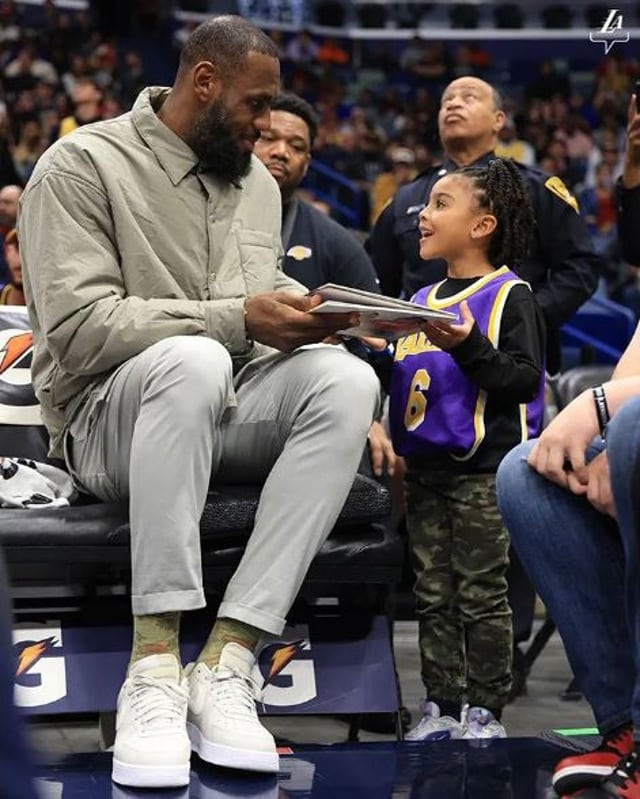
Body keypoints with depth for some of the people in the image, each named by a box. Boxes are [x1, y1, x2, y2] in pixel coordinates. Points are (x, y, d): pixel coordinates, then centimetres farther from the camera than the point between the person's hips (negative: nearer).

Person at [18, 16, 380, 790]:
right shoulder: (84, 165, -8)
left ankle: (226, 661, -31)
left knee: (347, 380, -25)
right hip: (110, 419, -6)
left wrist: (302, 306, -5)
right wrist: (237, 320, -23)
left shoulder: (255, 181, 14)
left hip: (221, 412, 6)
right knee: (195, 359, -40)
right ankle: (154, 664, -36)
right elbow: (79, 331, -18)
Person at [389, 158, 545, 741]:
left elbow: (525, 379, -16)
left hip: (483, 470, -7)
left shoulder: (510, 295, -6)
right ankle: (441, 705, 15)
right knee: (433, 595, 9)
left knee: (481, 594, -1)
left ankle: (485, 709, 7)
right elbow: (401, 379, 22)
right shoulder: (421, 301, 15)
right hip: (425, 468, 7)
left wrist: (469, 346, -26)